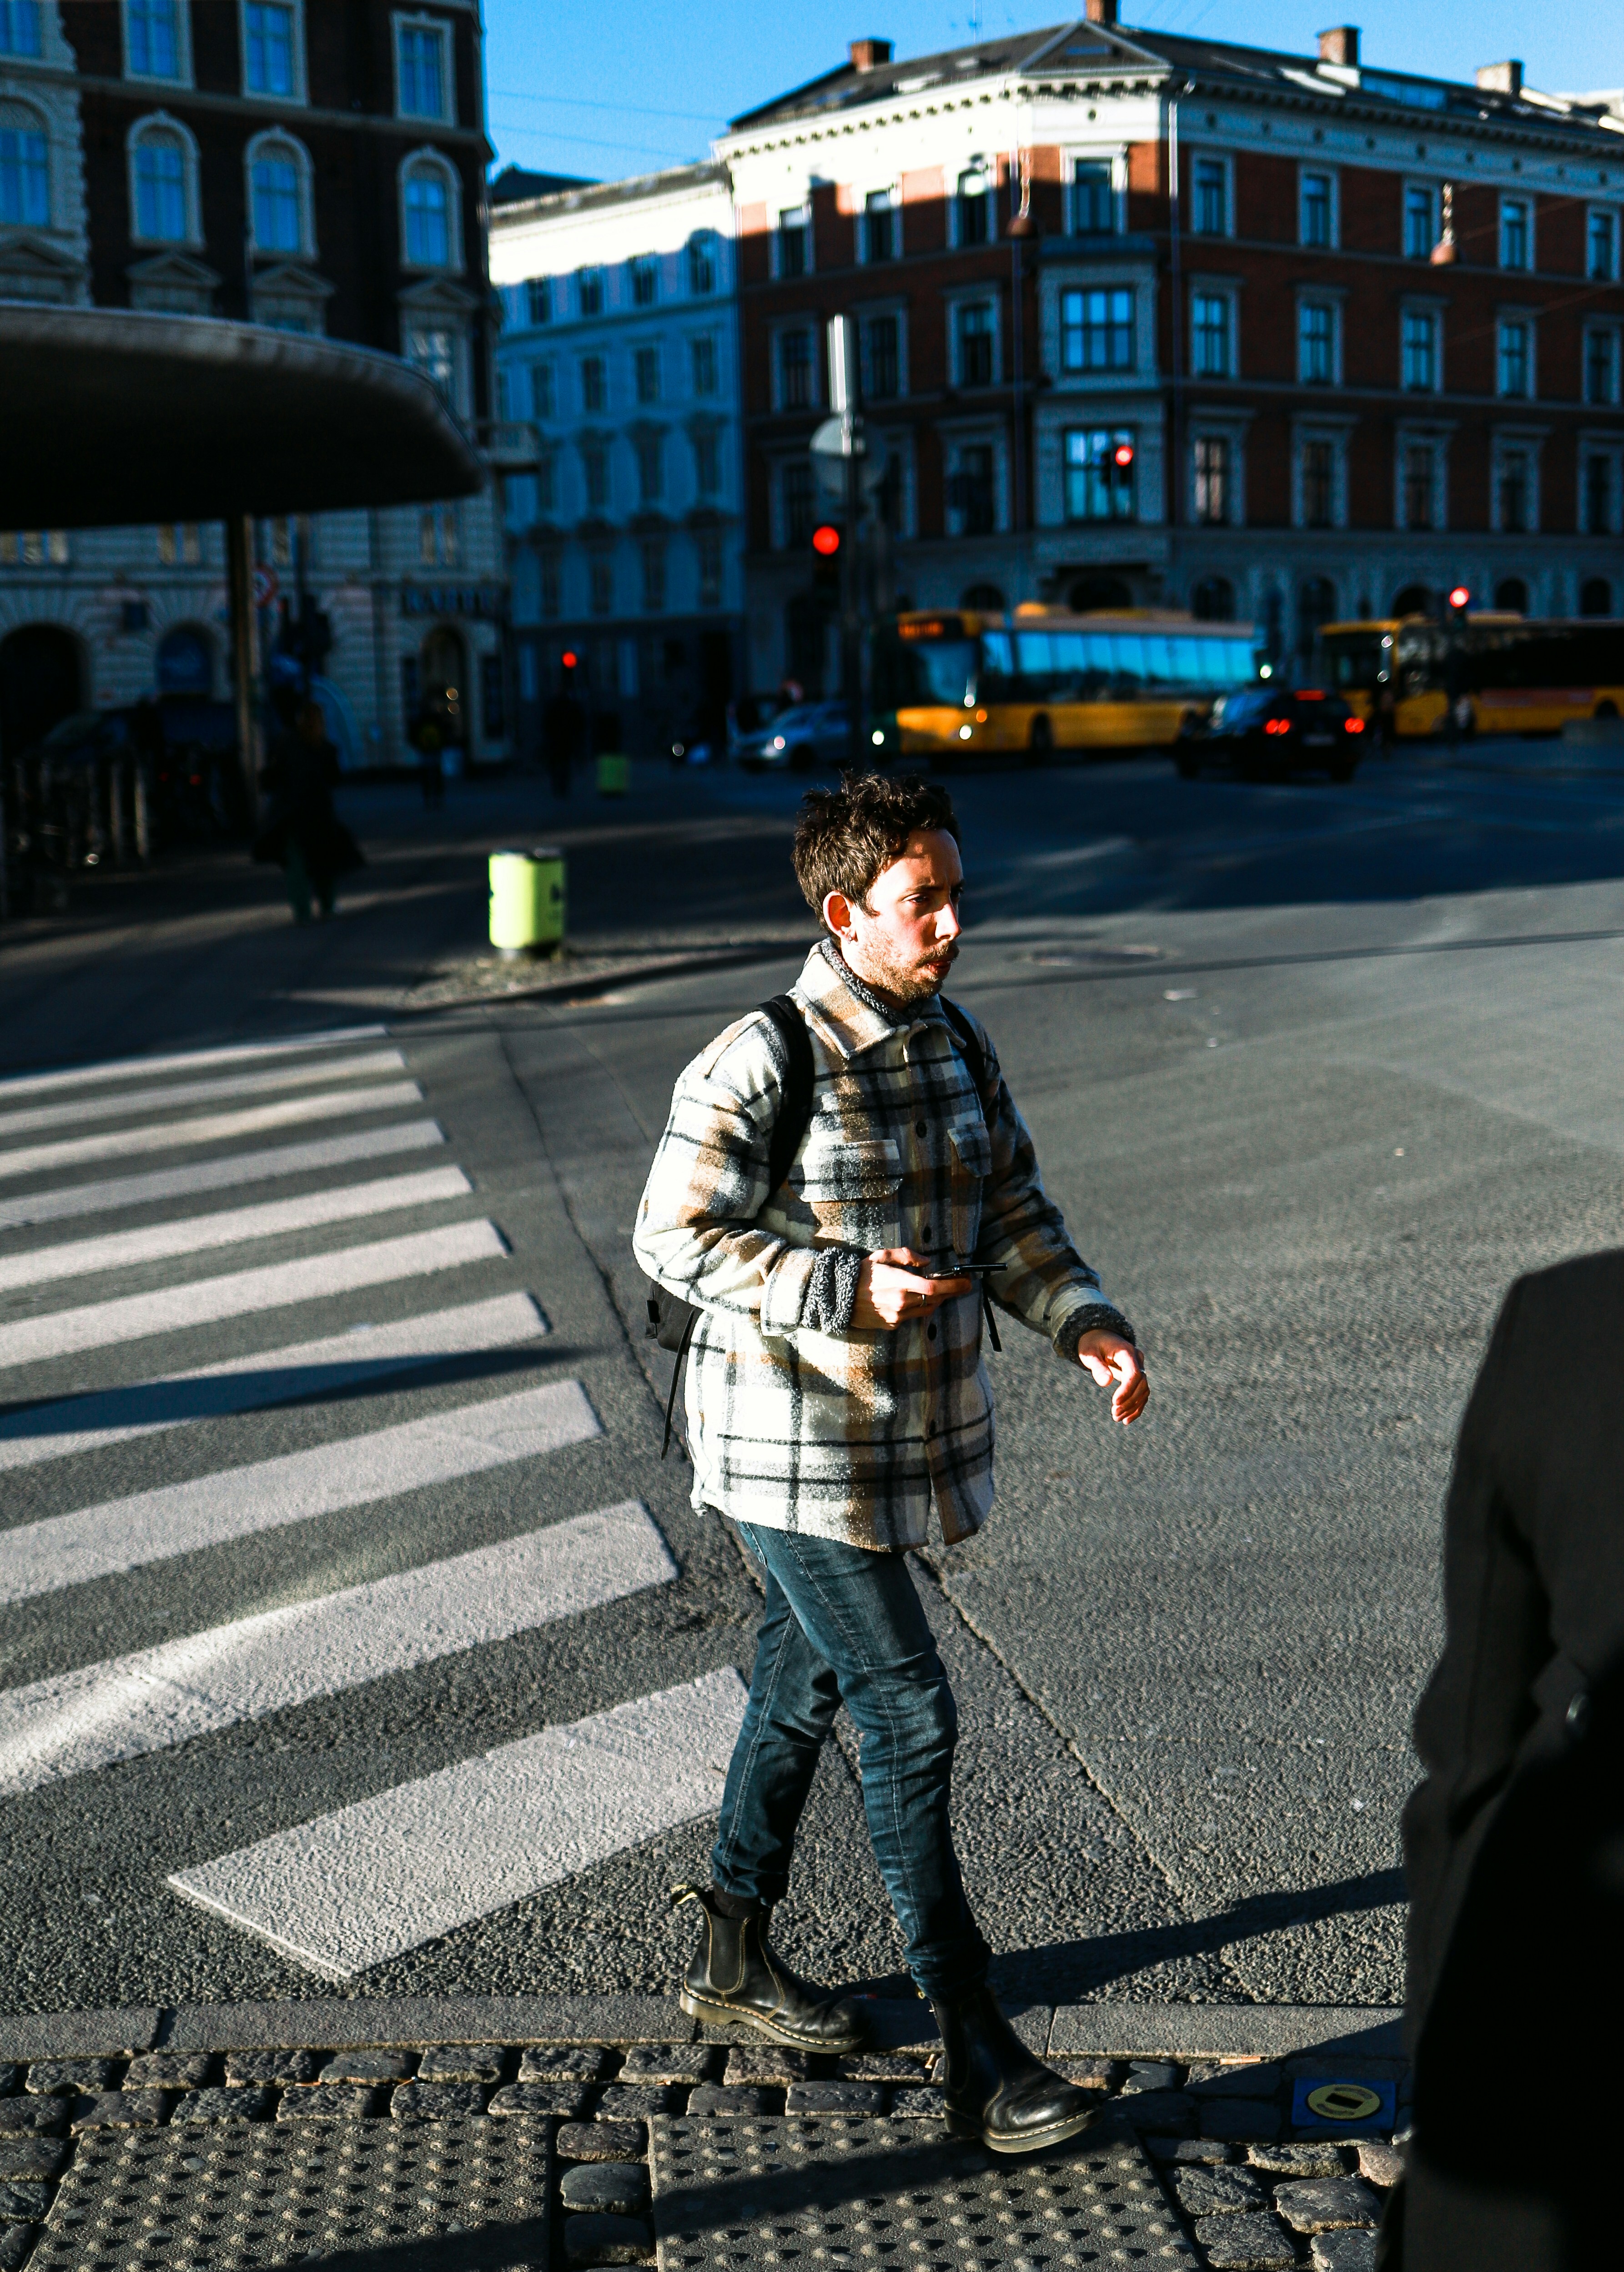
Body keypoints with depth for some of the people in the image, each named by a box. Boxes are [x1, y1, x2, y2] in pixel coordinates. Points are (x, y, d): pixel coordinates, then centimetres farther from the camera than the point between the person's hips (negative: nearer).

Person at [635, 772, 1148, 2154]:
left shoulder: (955, 1046, 4)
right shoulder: (758, 1064, -19)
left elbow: (1013, 1212, 9)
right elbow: (675, 1237, -17)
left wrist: (1085, 1323, -7)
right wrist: (849, 1287, -26)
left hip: (913, 1432, 8)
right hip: (794, 1444, -8)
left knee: (806, 1687, 20)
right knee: (908, 1714, -8)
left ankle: (733, 1957, 39)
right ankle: (978, 2054, 1)